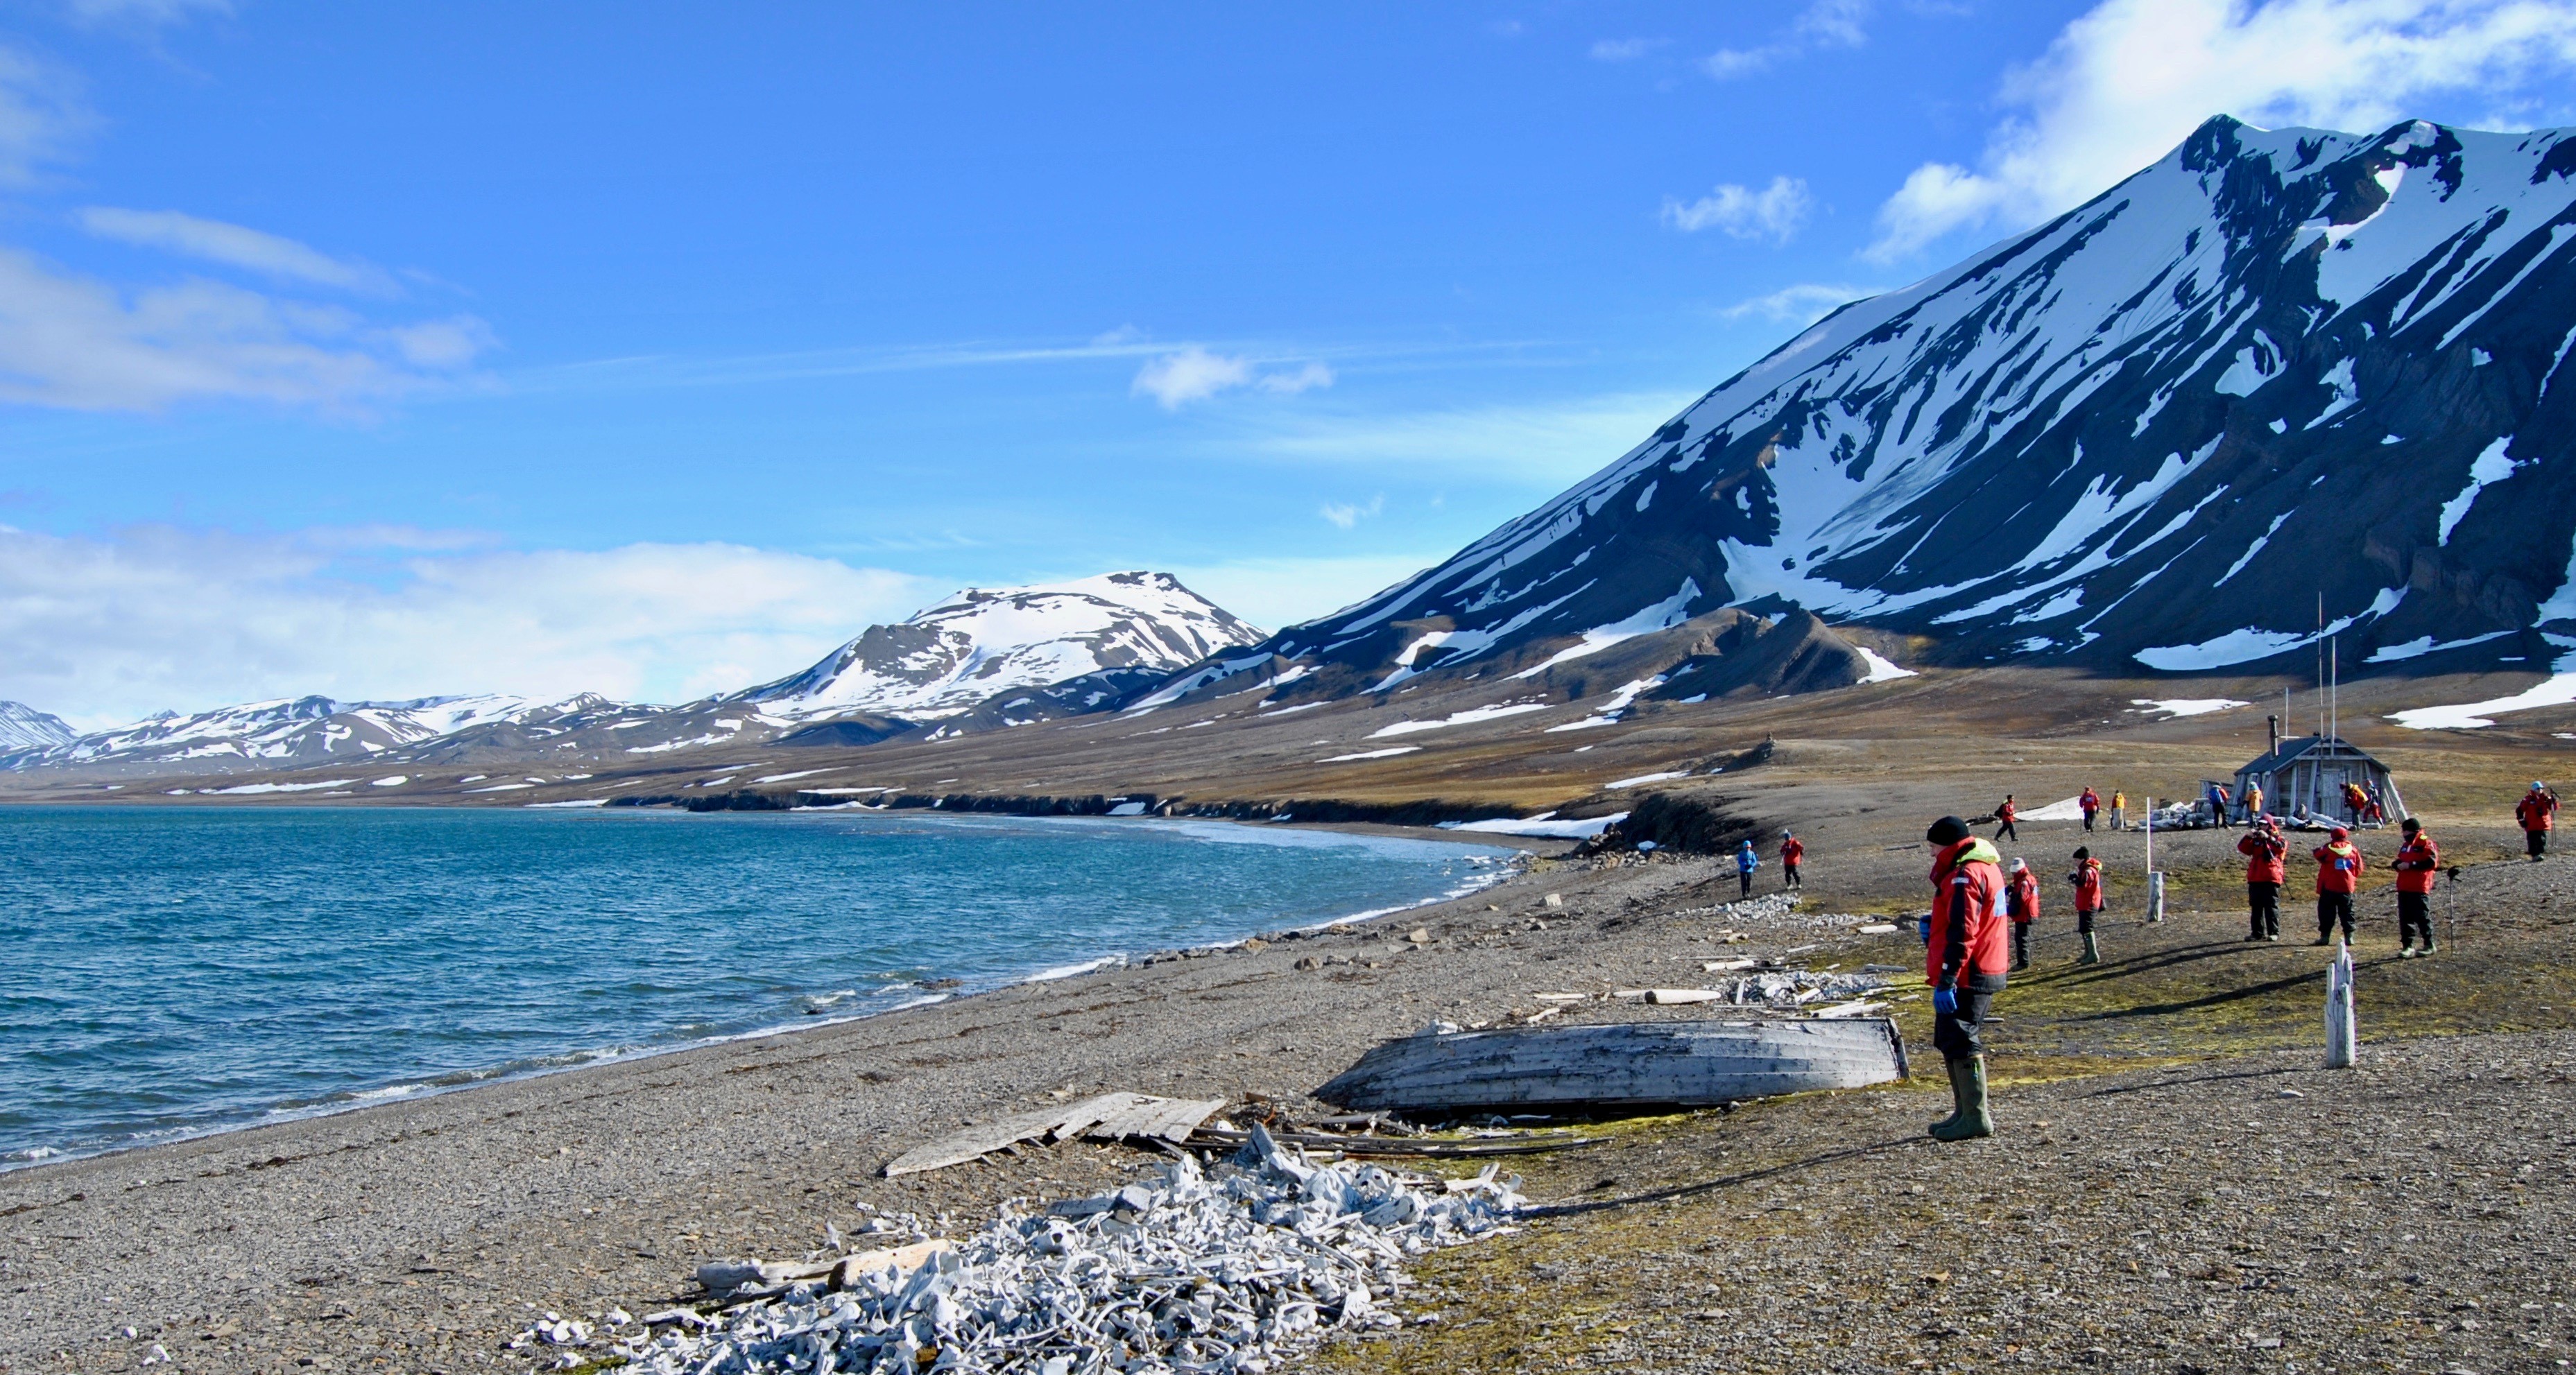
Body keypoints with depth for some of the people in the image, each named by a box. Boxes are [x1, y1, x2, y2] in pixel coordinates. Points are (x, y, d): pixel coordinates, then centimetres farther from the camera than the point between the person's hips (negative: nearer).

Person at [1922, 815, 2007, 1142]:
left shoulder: (1965, 877, -18)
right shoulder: (1986, 868, 15)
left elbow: (1961, 935, -24)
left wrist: (1946, 981, -25)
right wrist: (1935, 927, 12)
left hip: (1967, 978, -11)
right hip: (1987, 974, 11)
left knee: (1960, 1045, -6)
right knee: (1953, 1042, 17)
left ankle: (1976, 1119, -3)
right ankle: (1966, 1112, 24)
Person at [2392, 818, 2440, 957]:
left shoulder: (2426, 844, -8)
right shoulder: (2406, 845, 18)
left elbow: (2431, 863, -19)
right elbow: (2402, 861, 26)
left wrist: (2410, 865, -20)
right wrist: (2396, 864, 2)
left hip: (2420, 889, -8)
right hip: (2404, 888, 8)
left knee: (2423, 918, 0)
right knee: (2406, 919, 5)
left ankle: (2429, 945, 12)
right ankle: (2407, 946, 8)